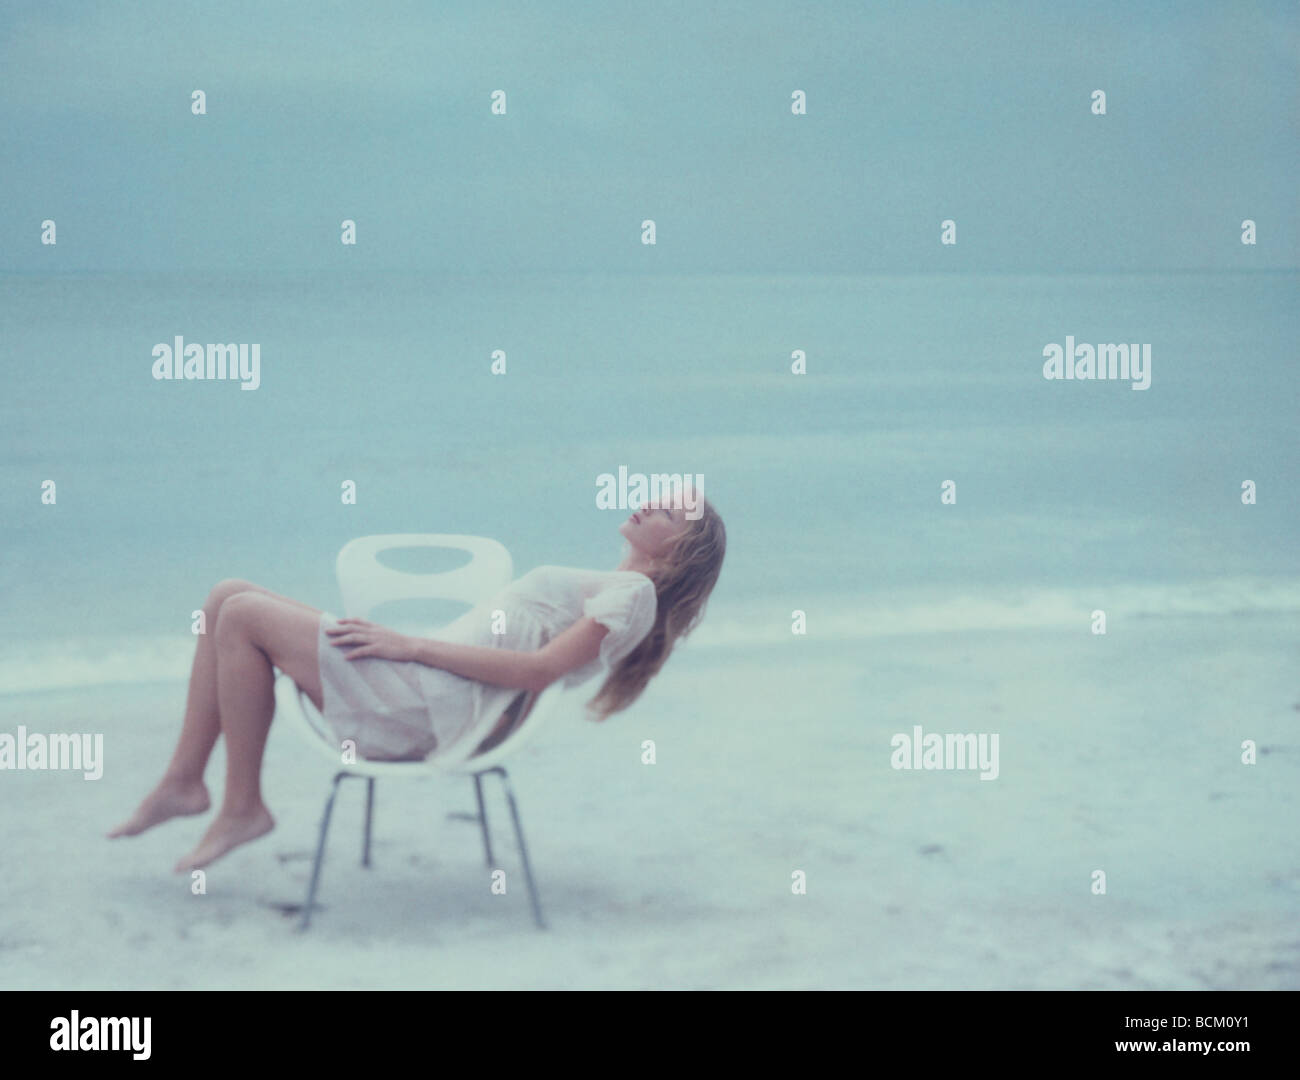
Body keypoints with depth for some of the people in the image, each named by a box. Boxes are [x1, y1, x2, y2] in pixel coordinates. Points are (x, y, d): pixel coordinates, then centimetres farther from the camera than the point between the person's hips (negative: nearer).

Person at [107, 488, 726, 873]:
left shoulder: (633, 593, -5)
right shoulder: (607, 588, 24)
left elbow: (539, 668, -17)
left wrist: (413, 646, -15)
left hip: (423, 705, -10)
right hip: (417, 688, 10)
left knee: (242, 615, -13)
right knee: (230, 598, 7)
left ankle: (242, 807, -8)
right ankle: (184, 782, 3)